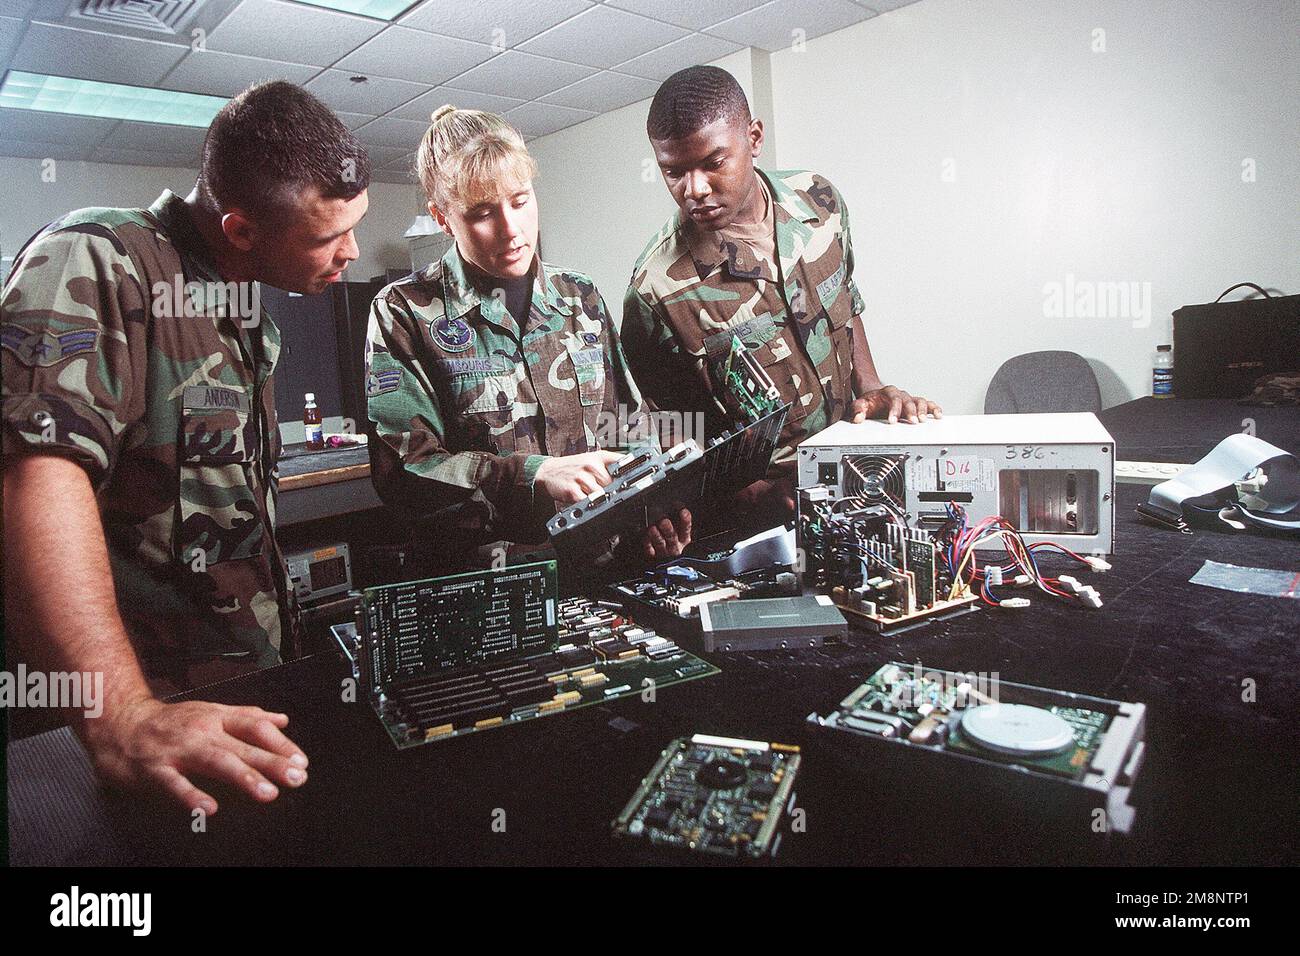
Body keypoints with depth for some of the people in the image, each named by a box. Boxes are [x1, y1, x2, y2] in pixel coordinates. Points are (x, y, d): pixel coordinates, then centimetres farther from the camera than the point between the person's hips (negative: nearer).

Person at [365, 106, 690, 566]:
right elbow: (400, 470, -12)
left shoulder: (581, 298, 9)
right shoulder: (405, 312, -4)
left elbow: (628, 435, 10)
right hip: (485, 574, 2)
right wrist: (533, 473, -25)